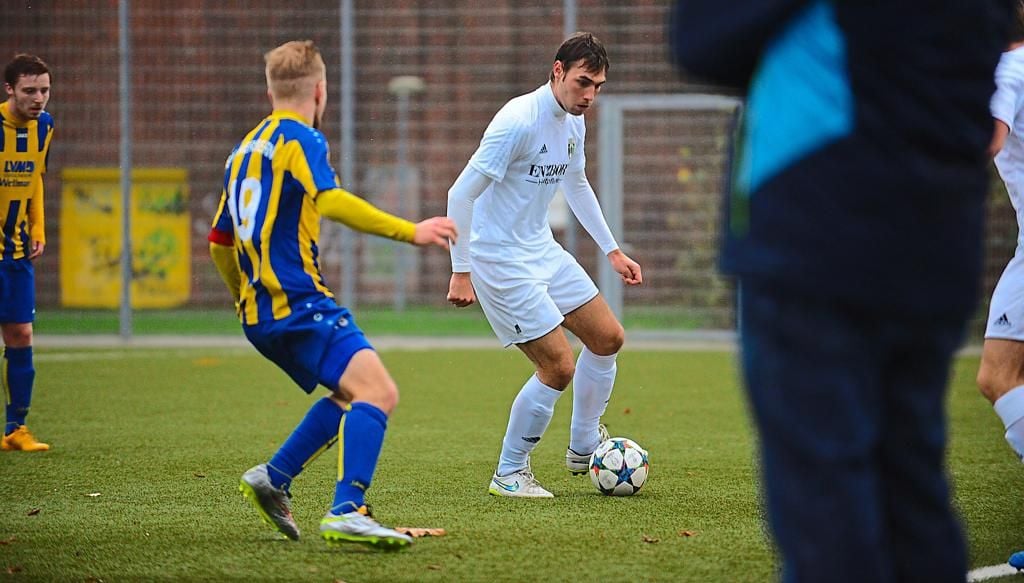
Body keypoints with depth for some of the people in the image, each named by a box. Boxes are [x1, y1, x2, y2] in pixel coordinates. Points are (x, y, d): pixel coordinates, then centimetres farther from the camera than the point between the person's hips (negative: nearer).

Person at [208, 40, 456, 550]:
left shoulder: (245, 151, 22)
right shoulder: (300, 138, -4)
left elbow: (219, 244, 27)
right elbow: (332, 202, -23)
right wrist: (411, 231, -22)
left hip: (260, 313, 9)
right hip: (300, 302, -9)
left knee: (353, 395, 22)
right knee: (378, 392, -21)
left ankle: (273, 479, 18)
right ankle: (346, 512, -36)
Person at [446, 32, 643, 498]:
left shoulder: (574, 123, 4)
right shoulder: (519, 121, -24)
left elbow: (576, 185, 23)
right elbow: (461, 194, -23)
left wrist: (612, 251, 22)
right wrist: (461, 271, -25)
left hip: (542, 250, 9)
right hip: (501, 261, -9)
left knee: (608, 338, 11)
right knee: (559, 368, -10)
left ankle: (583, 449, 27)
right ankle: (508, 475, 6)